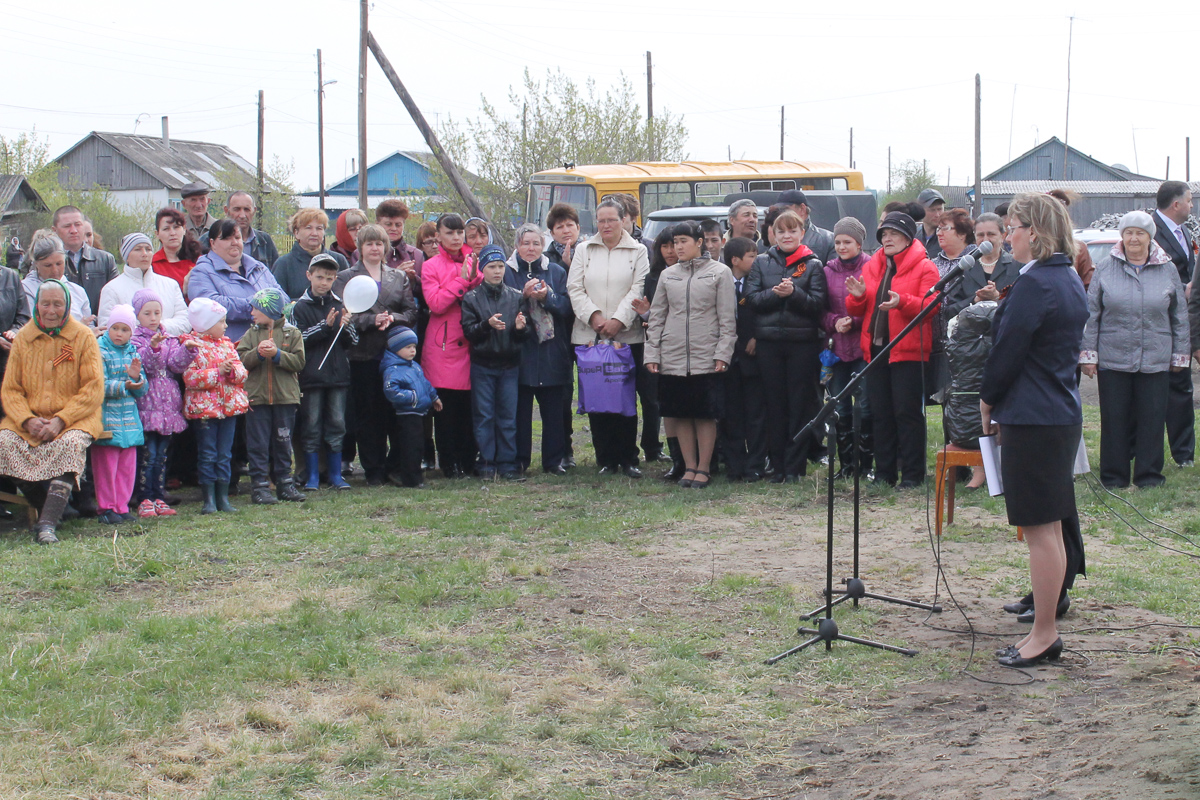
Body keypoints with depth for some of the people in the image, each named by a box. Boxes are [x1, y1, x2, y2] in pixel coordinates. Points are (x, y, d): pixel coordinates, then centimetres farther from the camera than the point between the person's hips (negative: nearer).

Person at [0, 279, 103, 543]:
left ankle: (47, 523, -39)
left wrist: (61, 420, -18)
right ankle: (46, 506, -14)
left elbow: (93, 390, -6)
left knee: (71, 442, -34)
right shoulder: (23, 339, 9)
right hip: (30, 419, 3)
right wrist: (27, 420, -14)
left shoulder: (84, 338, 1)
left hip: (74, 418, -3)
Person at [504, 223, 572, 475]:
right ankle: (519, 460, 9)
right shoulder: (507, 272, 6)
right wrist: (524, 295, -16)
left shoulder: (556, 272, 11)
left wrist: (546, 297, -15)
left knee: (553, 408, 3)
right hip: (520, 350, -1)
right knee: (520, 409, 0)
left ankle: (553, 460, 9)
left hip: (551, 351, 1)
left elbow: (566, 307, 1)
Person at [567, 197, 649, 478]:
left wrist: (618, 321, -13)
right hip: (589, 336, 2)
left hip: (627, 336, -2)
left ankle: (628, 458, 4)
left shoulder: (637, 252, 7)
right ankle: (606, 459, 8)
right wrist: (594, 317, -9)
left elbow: (638, 291, -2)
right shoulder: (584, 251, 13)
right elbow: (575, 289, 5)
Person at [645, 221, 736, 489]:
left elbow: (727, 318, -1)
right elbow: (657, 316, 12)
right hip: (672, 357, 3)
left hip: (706, 357, -3)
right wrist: (652, 354, 5)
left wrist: (723, 353, -9)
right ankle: (689, 467, 15)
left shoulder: (720, 273, 1)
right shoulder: (668, 275, 11)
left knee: (706, 415, 0)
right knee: (680, 414, 5)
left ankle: (703, 469, 8)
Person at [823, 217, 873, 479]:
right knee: (840, 409, 6)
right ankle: (846, 462, 16)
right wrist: (834, 322, -8)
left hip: (864, 348, -4)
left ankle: (866, 463, 6)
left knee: (865, 407, -5)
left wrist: (853, 321, -15)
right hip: (837, 348, 4)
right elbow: (821, 310, 11)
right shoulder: (828, 271, 10)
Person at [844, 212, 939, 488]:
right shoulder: (871, 267, 16)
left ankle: (912, 474, 2)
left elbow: (930, 306, -13)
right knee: (880, 413, 9)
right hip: (875, 349, 6)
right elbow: (856, 311, 16)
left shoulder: (924, 268, -1)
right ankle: (884, 473, 16)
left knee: (907, 412, -5)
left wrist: (902, 302, -28)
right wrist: (858, 296, -7)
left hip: (907, 350, -6)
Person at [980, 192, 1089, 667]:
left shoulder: (1034, 284, -18)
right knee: (1051, 526, 14)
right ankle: (1046, 631, 20)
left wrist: (988, 401, -2)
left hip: (1032, 420, -10)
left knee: (1040, 530, -4)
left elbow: (1009, 349, -16)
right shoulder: (1070, 281, 13)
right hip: (1063, 413, 10)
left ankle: (1043, 635, 2)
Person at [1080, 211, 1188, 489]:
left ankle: (1149, 476, 13)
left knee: (1151, 419, 3)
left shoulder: (1167, 270, 5)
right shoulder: (1106, 267, 2)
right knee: (1115, 420, 3)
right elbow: (1091, 313, 4)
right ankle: (1114, 476, 13)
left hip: (1155, 360, 1)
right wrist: (1088, 353, 0)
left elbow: (1179, 317, 11)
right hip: (1112, 358, -1)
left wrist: (1180, 354, 9)